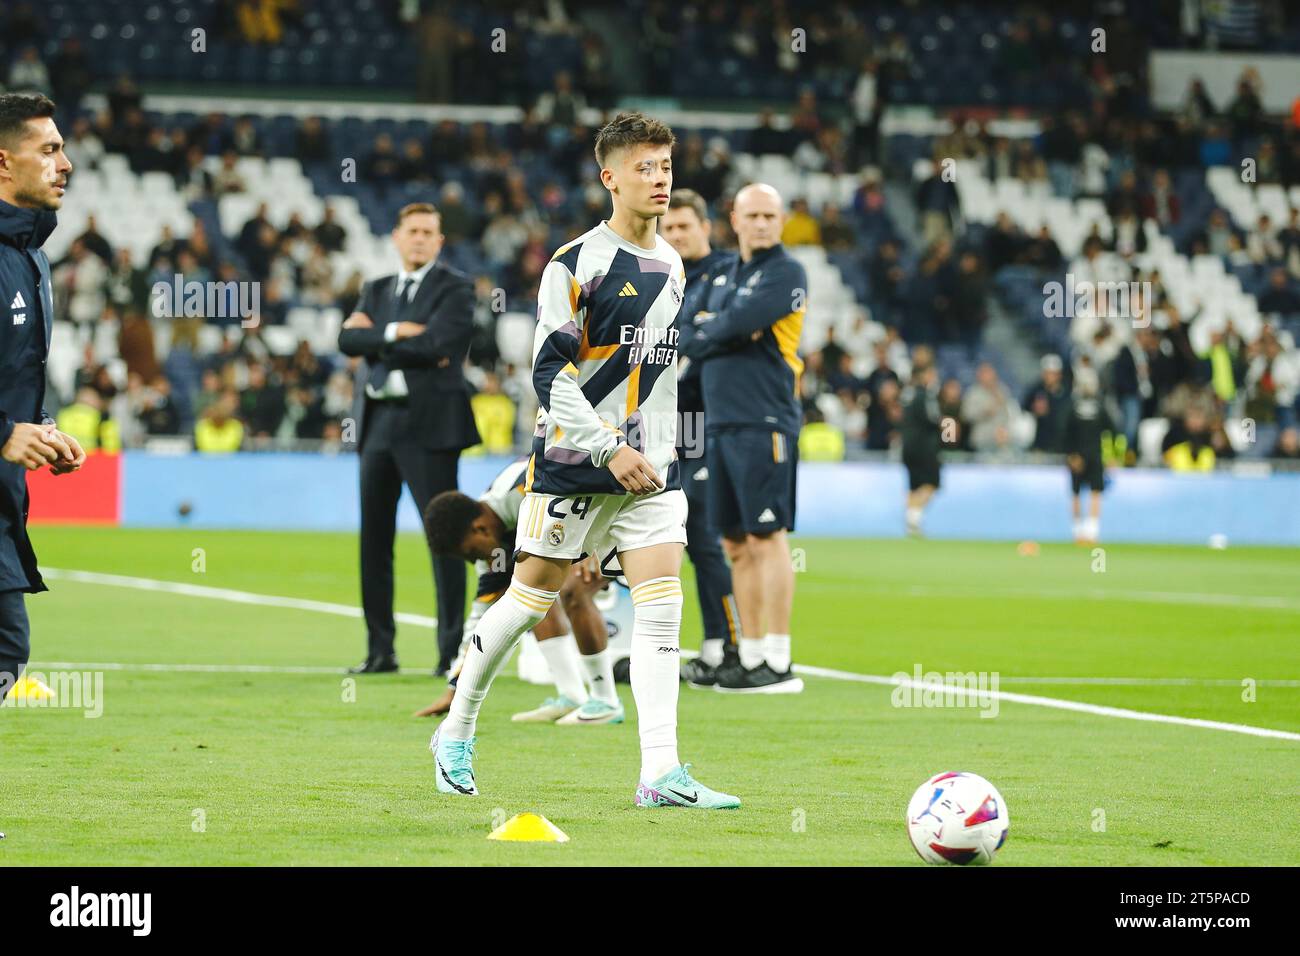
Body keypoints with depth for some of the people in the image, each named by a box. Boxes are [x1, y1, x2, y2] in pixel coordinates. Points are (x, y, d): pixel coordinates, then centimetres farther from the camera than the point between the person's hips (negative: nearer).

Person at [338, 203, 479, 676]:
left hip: (428, 424, -6)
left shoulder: (455, 288, 0)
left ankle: (452, 649, -6)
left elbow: (437, 344, -15)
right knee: (374, 538, 7)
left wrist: (374, 338, -6)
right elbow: (349, 340, 2)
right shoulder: (376, 290, 18)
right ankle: (380, 649, 13)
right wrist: (397, 333, -13)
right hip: (378, 423, 6)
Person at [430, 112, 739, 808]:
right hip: (574, 463, -6)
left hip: (650, 465, 6)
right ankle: (455, 735, 21)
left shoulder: (672, 266, 12)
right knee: (531, 596, 2)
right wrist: (609, 450, -18)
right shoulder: (578, 263, -9)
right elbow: (549, 371, -13)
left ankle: (661, 775, -11)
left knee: (662, 605, -7)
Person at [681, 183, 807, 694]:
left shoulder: (785, 273, -5)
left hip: (764, 422, -8)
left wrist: (706, 328, 2)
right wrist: (725, 331, -5)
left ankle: (779, 663, -9)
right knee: (736, 543, 9)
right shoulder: (724, 275, 19)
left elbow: (735, 325, -16)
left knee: (766, 536, -9)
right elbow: (693, 343, 13)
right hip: (722, 421, 8)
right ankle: (750, 655, 15)